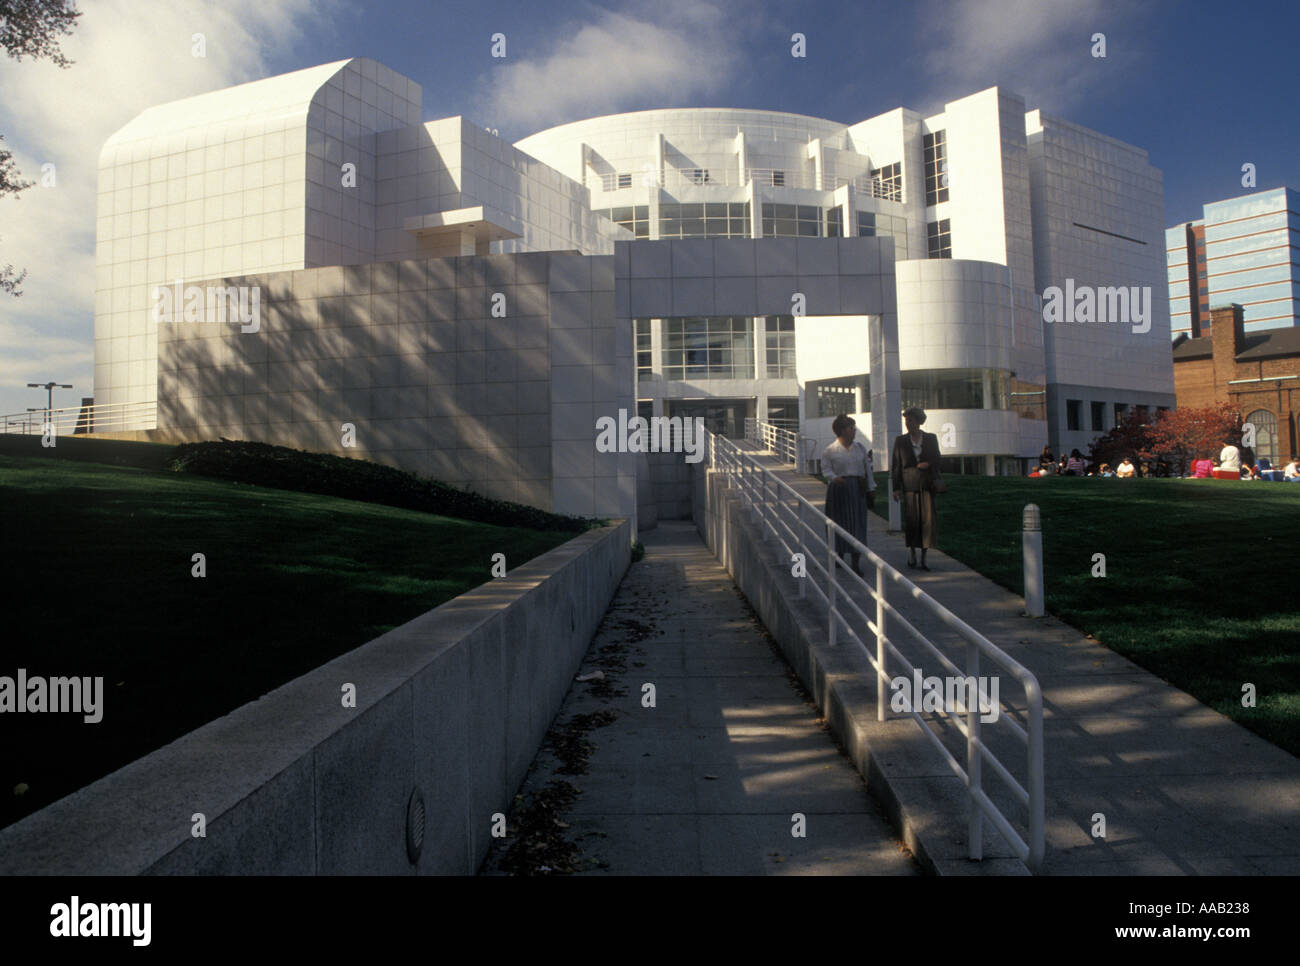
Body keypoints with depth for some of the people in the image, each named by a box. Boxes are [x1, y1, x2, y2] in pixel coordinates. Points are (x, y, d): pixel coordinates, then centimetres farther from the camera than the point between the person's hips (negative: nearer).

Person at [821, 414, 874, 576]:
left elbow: (867, 468, 10)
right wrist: (834, 477, -21)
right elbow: (826, 468, 0)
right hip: (839, 488, -2)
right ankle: (839, 553, 29)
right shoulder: (830, 450, -4)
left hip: (857, 489, 2)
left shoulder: (861, 447, 6)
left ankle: (856, 562, -2)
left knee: (857, 522, -3)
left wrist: (870, 489, 10)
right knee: (839, 521, 6)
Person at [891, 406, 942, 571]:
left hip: (927, 486, 1)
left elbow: (936, 460, 13)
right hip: (910, 486, -1)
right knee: (911, 520, -6)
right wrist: (896, 488, 0)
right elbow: (896, 466, 4)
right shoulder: (900, 441, 5)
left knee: (928, 520, -5)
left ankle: (923, 557, 4)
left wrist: (927, 464, -9)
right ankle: (911, 548, 21)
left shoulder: (931, 439, 7)